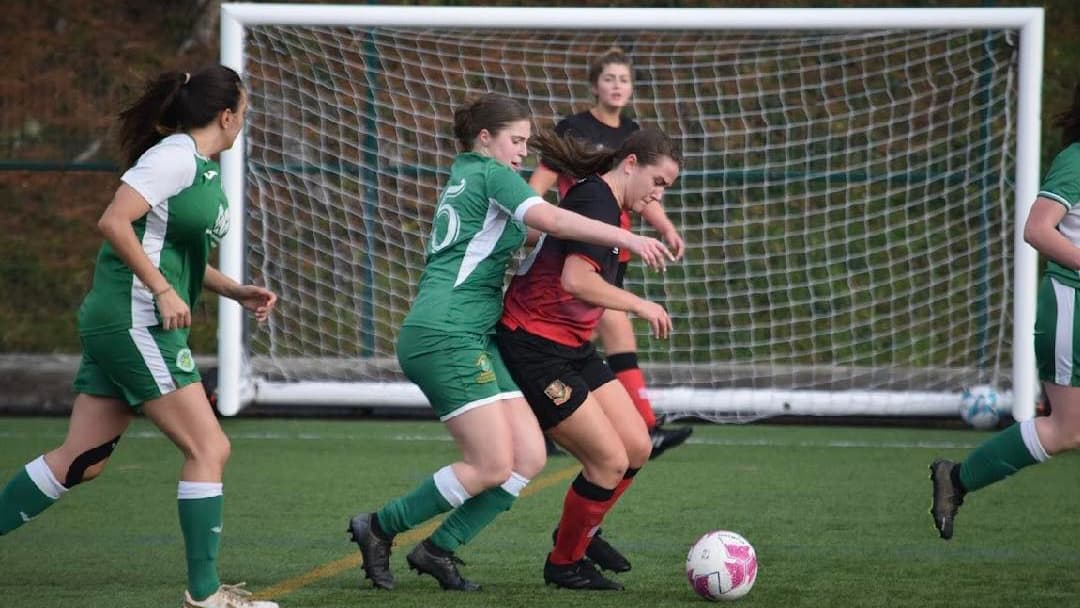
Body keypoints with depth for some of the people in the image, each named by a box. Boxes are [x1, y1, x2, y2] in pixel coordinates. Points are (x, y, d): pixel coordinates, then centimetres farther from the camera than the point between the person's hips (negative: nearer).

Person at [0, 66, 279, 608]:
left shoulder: (203, 170, 16)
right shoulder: (175, 157, -13)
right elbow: (113, 222, -21)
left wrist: (236, 292, 14)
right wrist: (164, 291, -22)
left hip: (114, 326, 10)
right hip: (134, 322, -10)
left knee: (80, 461, 10)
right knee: (208, 448, -8)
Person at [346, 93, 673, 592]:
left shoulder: (463, 176, 23)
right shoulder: (490, 174, -5)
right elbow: (551, 220, -20)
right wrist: (628, 239, -23)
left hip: (473, 339, 10)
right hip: (445, 335, -10)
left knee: (529, 457, 1)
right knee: (493, 466, -13)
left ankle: (438, 549, 6)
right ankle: (378, 528, 1)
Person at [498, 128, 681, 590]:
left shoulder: (604, 203, 13)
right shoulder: (596, 202, -18)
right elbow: (577, 280, -30)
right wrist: (640, 306, -21)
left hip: (572, 350, 10)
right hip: (535, 351, -10)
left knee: (637, 447, 7)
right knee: (610, 460, -8)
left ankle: (579, 531, 29)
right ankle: (564, 563, 12)